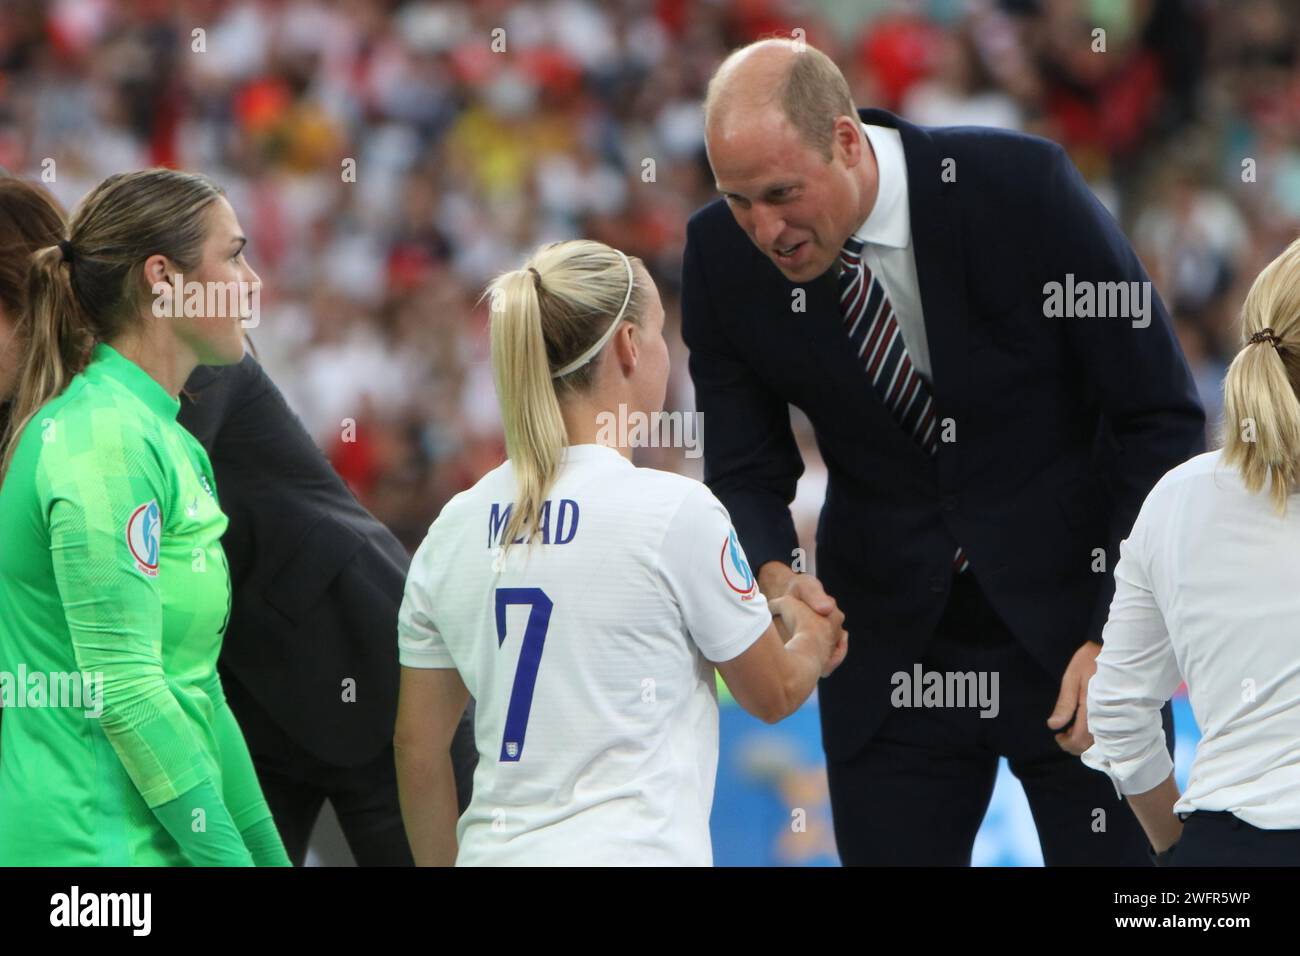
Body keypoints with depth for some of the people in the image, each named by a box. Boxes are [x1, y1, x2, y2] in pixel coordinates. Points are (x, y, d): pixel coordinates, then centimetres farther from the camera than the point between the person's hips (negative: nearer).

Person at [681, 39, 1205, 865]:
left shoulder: (1023, 186, -18)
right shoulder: (724, 255, -9)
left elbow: (1162, 419, -12)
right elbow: (745, 470, -1)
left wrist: (1117, 636, -17)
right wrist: (776, 574, -25)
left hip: (1068, 626, -2)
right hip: (891, 651, 2)